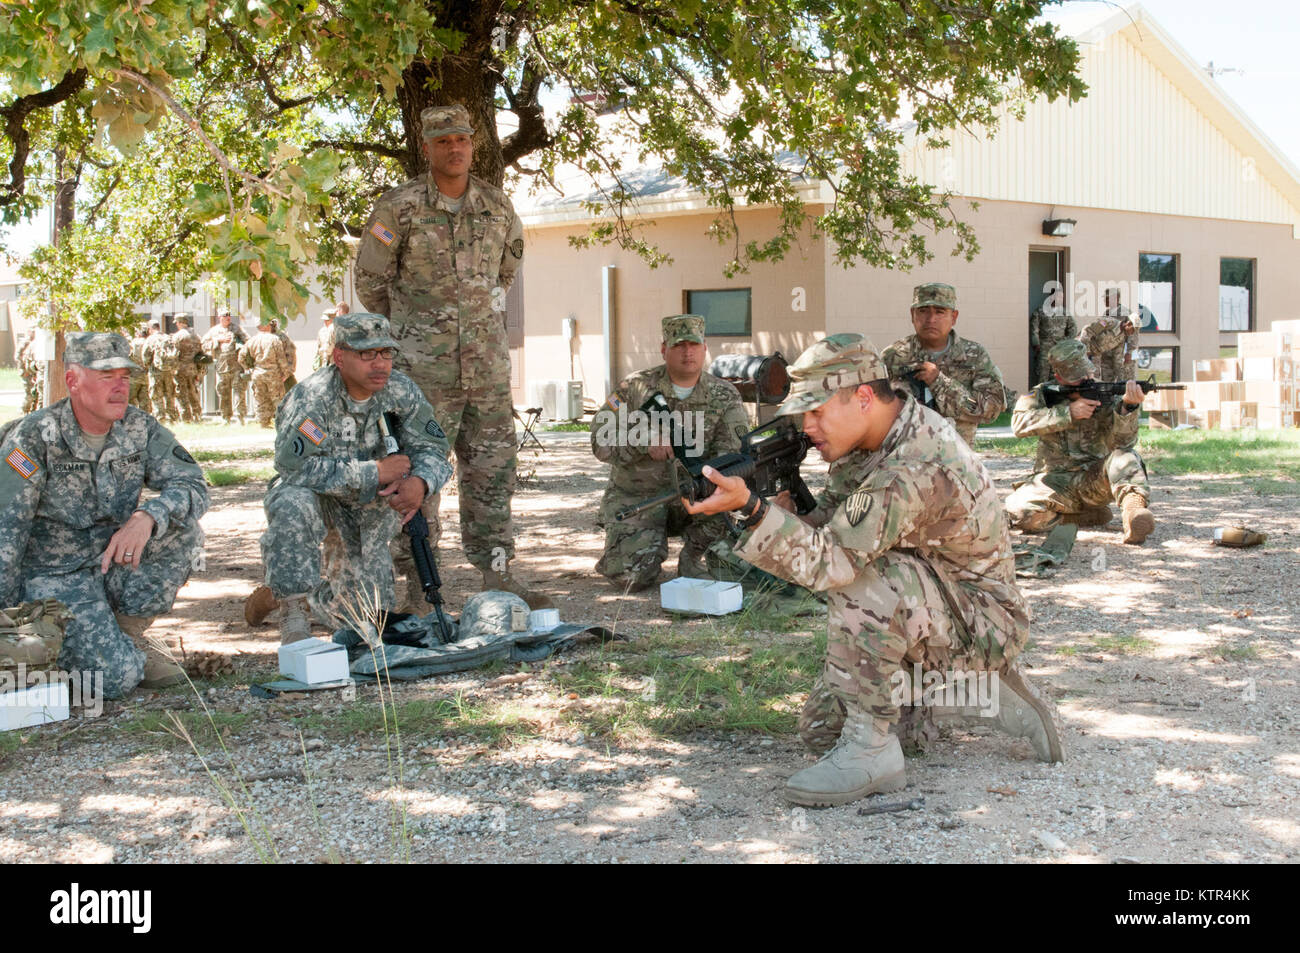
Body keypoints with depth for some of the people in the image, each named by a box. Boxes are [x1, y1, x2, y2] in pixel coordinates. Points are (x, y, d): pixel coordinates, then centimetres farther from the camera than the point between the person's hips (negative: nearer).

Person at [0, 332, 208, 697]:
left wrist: (146, 517, -35)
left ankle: (128, 635, -3)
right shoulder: (34, 438, -15)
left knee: (182, 529, -22)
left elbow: (193, 486, -12)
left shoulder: (141, 430, -2)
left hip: (116, 566, 5)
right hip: (54, 578, -5)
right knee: (116, 677, -24)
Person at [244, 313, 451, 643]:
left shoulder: (402, 391, -14)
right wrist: (373, 472, -38)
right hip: (312, 492, -4)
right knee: (293, 505, -40)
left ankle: (323, 600, 33)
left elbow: (432, 448, -11)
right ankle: (292, 610, -24)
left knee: (373, 610, -3)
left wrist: (419, 483, -37)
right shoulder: (312, 396, -28)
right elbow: (294, 467, -37)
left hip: (368, 503, 4)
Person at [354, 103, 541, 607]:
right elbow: (370, 281, 4)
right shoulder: (399, 207, -6)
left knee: (492, 468, 5)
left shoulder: (497, 206, 6)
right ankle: (419, 584, 6)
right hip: (423, 367, -4)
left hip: (488, 362, 4)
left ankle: (497, 574, 12)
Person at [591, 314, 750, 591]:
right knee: (634, 577, -20)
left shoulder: (724, 396, -2)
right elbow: (600, 441, -10)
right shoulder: (636, 389, -6)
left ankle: (691, 558, -3)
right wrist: (645, 440, -28)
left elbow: (735, 450, -15)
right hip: (635, 496, -2)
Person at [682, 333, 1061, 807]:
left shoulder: (920, 467, -32)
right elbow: (827, 523, 7)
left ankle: (871, 749, -23)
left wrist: (749, 506, -45)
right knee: (821, 728, 9)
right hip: (920, 605, 10)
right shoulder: (865, 439, -2)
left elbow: (830, 561, -37)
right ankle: (981, 686, 15)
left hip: (982, 621, -10)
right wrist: (783, 512, -14)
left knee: (863, 581, -36)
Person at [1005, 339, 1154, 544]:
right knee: (1018, 510, -29)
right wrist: (1068, 412, -22)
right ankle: (1091, 515, -12)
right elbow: (1019, 424, -16)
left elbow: (1123, 440, -15)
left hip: (1094, 479, 0)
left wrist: (1128, 406, -34)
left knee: (1125, 456, -28)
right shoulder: (1042, 395, 3)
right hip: (1056, 481, 0)